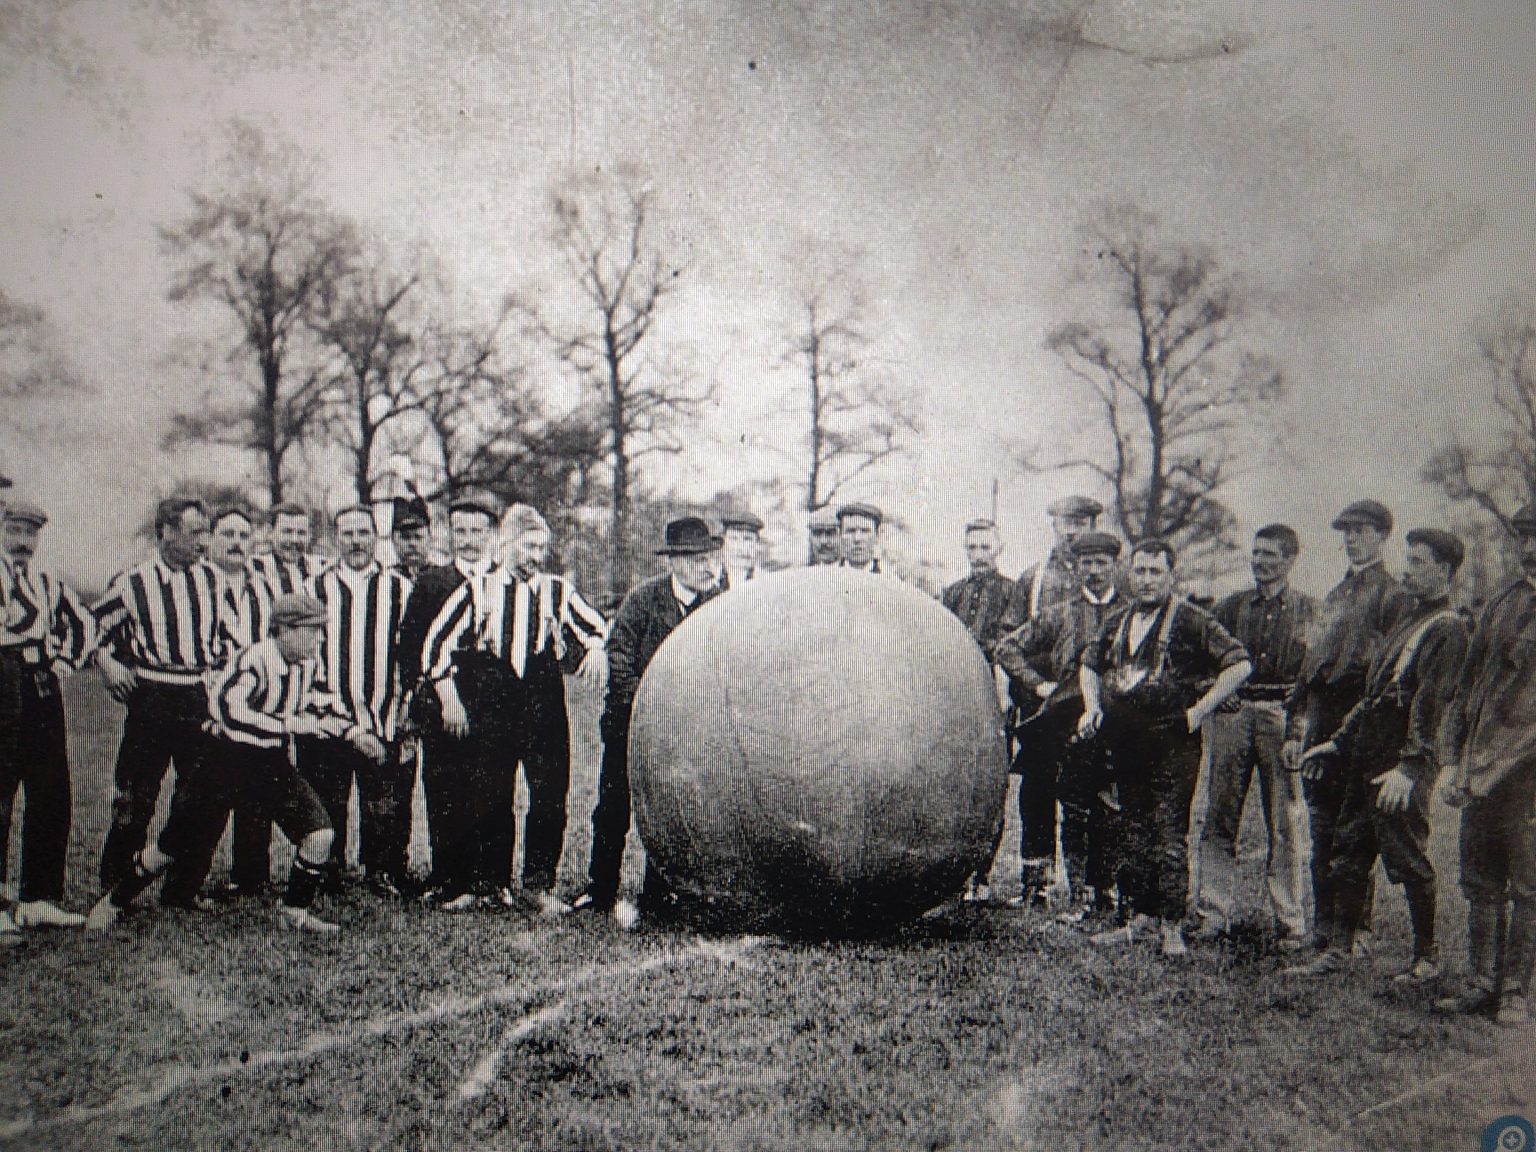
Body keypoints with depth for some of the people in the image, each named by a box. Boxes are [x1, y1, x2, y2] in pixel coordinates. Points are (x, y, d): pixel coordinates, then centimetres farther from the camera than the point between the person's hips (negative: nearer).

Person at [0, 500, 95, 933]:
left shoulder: (50, 584, 17)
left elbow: (85, 623, 28)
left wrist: (67, 662, 15)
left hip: (43, 692, 6)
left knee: (51, 800, 6)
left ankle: (39, 900, 13)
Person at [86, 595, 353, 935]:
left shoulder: (307, 666, 0)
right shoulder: (255, 661, -24)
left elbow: (318, 704, 20)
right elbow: (230, 711, -38)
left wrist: (353, 731, 8)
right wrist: (289, 724, -34)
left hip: (273, 761, 6)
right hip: (228, 756, -6)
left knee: (319, 833, -9)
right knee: (174, 842, 2)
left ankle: (295, 910, 11)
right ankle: (113, 902, 25)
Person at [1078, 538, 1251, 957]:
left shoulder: (1192, 621, -5)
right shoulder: (1117, 623, 14)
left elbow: (1240, 664, -8)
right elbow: (1089, 665, 28)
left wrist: (1199, 710, -11)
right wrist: (1092, 706, 10)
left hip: (1173, 742, -6)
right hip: (1125, 744, 6)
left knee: (1170, 833, -6)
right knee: (1132, 832, 11)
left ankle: (1171, 926, 0)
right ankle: (1140, 915, 21)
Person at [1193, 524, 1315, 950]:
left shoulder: (1309, 610, 9)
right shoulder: (1232, 606, 15)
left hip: (1282, 717, -2)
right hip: (1232, 712, 3)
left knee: (1285, 823, -2)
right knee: (1219, 816, 2)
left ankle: (1291, 924, 4)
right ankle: (1212, 914, 7)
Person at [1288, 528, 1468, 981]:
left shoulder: (1447, 628, -9)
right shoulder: (1410, 620, 19)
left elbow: (1430, 702, -19)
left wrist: (1409, 766, -26)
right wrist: (1337, 742, 20)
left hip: (1401, 765, -9)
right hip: (1368, 757, 9)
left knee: (1409, 860, 0)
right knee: (1349, 853, 8)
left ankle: (1427, 957, 15)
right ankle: (1335, 951, 14)